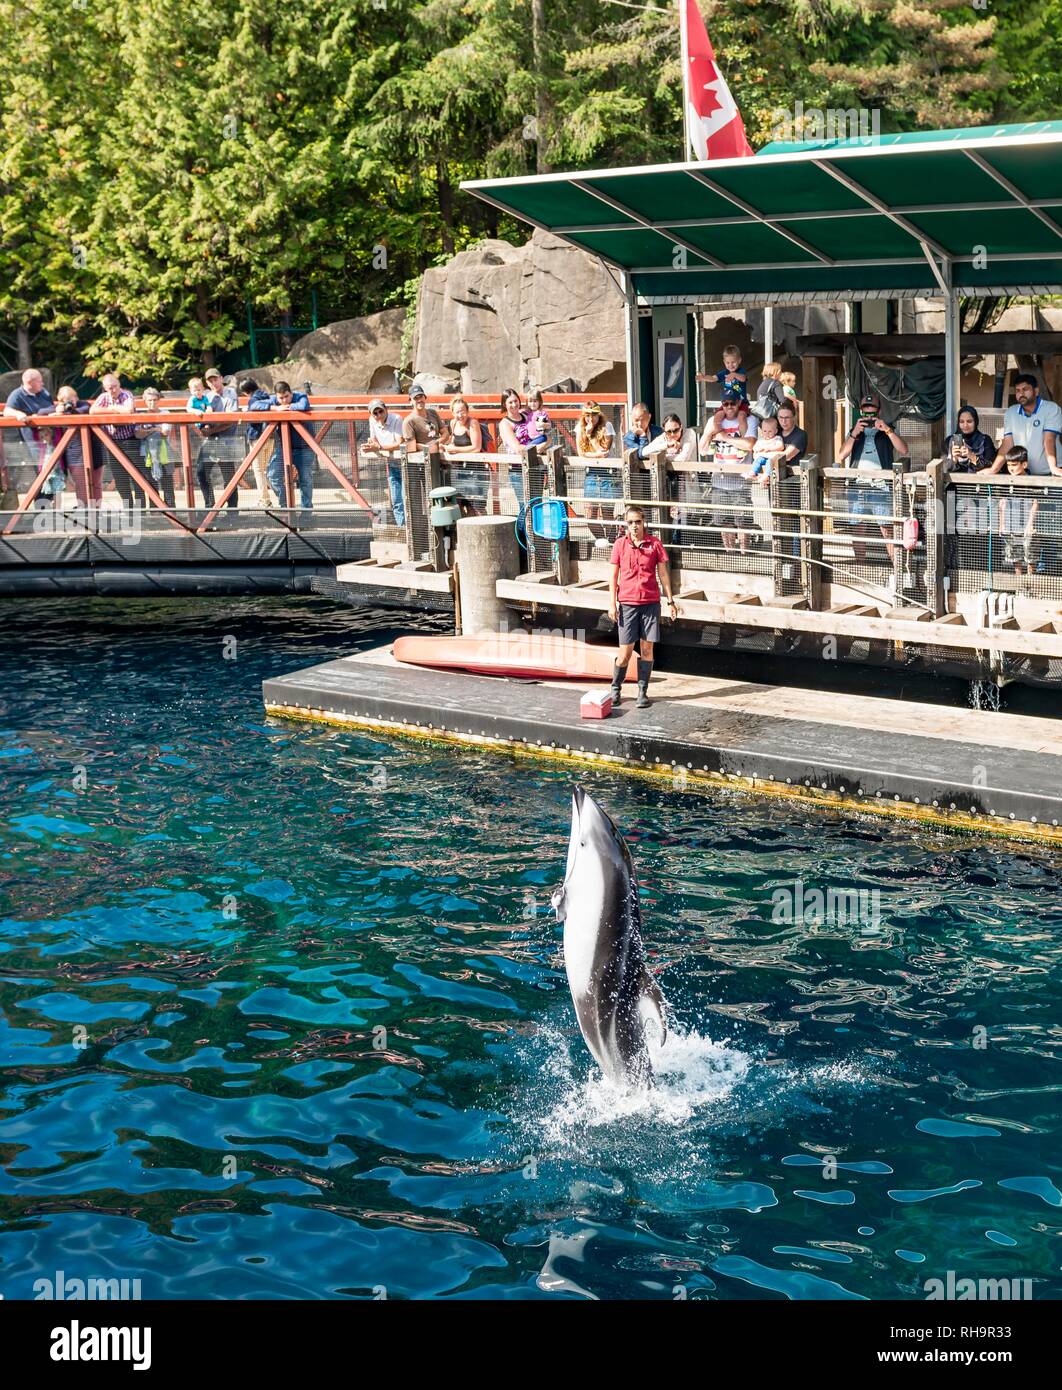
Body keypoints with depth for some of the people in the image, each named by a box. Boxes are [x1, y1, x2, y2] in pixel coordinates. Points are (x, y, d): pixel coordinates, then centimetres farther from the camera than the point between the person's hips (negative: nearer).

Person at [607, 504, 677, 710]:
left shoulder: (654, 544, 2)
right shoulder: (620, 544, 1)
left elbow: (663, 573, 7)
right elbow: (614, 576, 5)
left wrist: (670, 600, 5)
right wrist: (612, 603, -1)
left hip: (651, 602, 1)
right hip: (627, 603, -1)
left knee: (647, 648, 3)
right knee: (625, 650, -1)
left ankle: (643, 691, 12)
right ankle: (615, 689, 17)